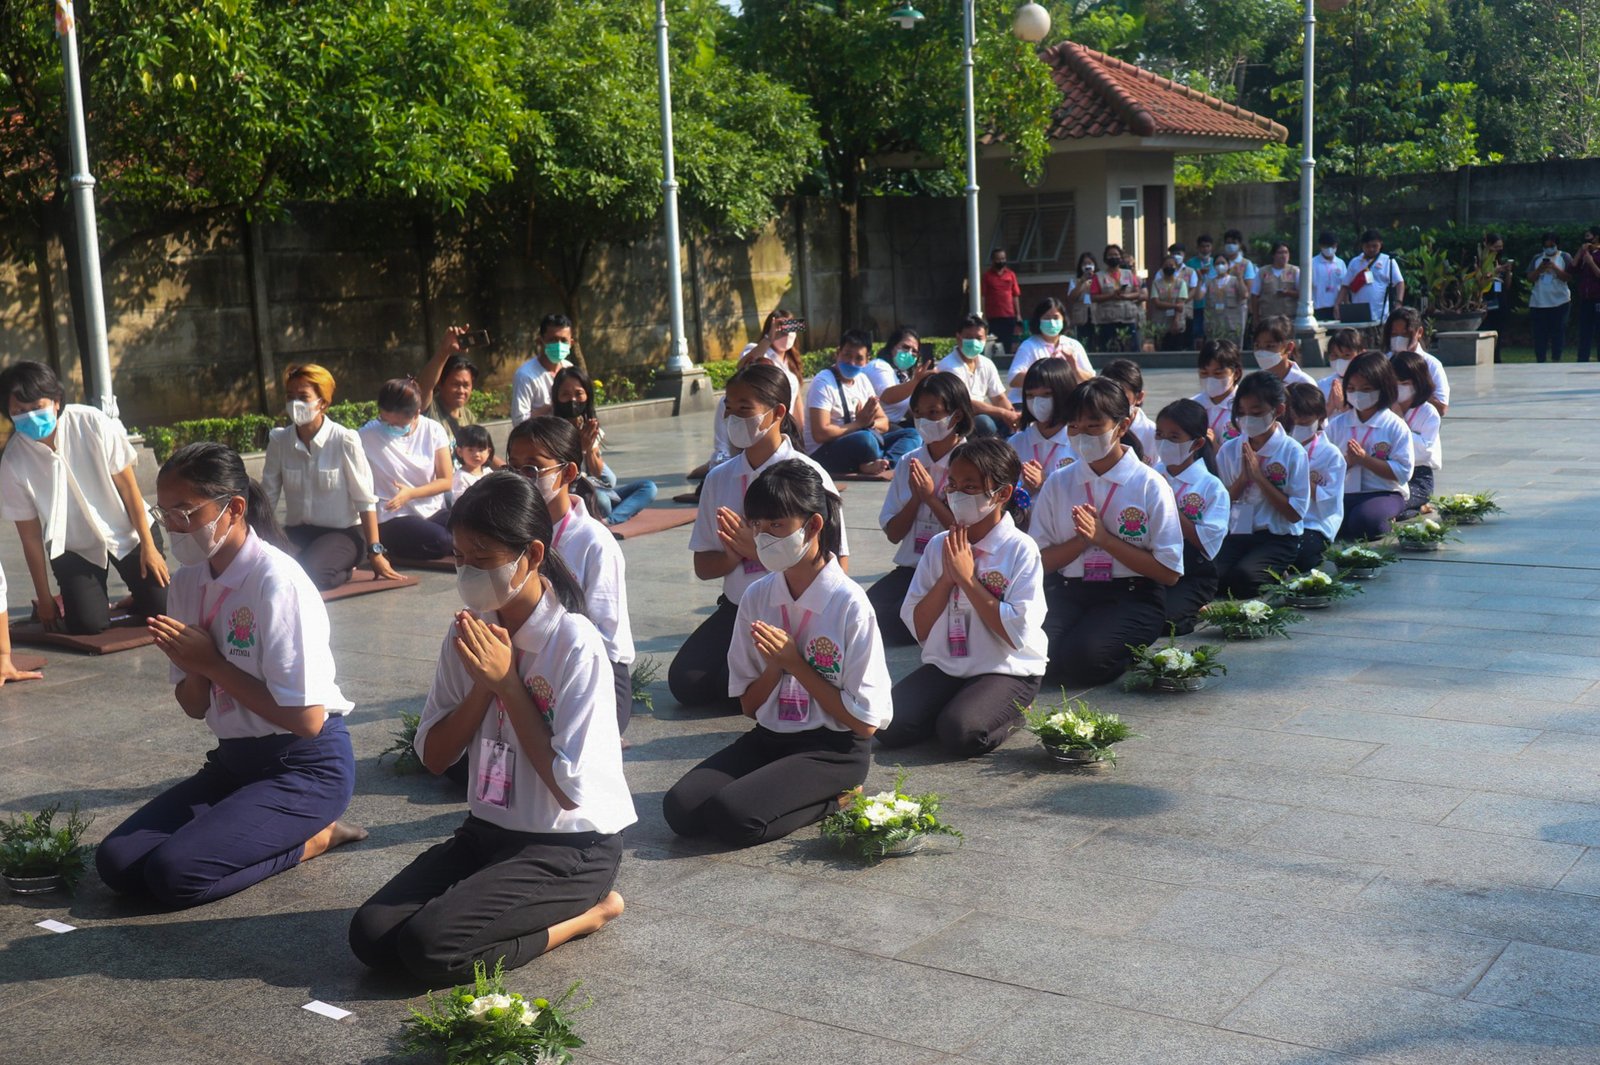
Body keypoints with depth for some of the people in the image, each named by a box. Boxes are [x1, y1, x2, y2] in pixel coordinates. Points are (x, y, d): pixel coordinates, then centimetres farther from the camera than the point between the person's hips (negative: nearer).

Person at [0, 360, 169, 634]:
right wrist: (44, 598, -4)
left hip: (127, 532, 0)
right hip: (73, 548, 0)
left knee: (161, 609, -10)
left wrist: (149, 545, -9)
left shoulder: (93, 424, -22)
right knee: (89, 625, -16)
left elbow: (127, 486, -11)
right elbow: (30, 534, -9)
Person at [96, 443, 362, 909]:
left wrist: (212, 662, -17)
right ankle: (281, 831, 8)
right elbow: (194, 706, 9)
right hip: (235, 759, 8)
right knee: (117, 862, -5)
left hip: (306, 766, -8)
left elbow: (307, 719, -21)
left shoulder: (276, 581, -20)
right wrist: (192, 666, -14)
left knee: (174, 873, -21)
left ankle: (314, 836, 0)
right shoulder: (189, 580, 3)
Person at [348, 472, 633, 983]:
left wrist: (508, 683, -19)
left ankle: (586, 911, -2)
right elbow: (433, 757, 4)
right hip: (488, 830, 7)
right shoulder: (470, 633, 2)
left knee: (429, 948, -23)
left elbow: (570, 789, -20)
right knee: (371, 934, -11)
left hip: (571, 846, -7)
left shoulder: (576, 646, -19)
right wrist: (483, 686, -13)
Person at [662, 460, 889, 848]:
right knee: (680, 807, -15)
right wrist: (774, 667, -12)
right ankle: (807, 794, 3)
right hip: (769, 737, 6)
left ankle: (831, 799, -2)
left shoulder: (849, 604, -14)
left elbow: (865, 722, -12)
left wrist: (796, 664, -15)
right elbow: (749, 705, 9)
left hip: (834, 750, -6)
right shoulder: (757, 597, 3)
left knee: (733, 817, -27)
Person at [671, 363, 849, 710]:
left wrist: (760, 551, -19)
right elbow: (703, 567, 9)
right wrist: (734, 555, -15)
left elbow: (835, 565, -13)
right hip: (736, 606, 5)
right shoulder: (719, 478, 5)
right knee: (685, 682, -13)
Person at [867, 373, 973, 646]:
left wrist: (931, 497, -13)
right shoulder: (909, 463, 12)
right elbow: (893, 534, 10)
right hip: (911, 568, 5)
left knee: (893, 620, -29)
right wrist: (916, 498, -5)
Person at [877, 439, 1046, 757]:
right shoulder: (939, 546, 5)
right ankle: (954, 706, 8)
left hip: (1007, 670, -4)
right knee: (887, 725, -19)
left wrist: (967, 578, -16)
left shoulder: (1020, 550, -9)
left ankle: (1010, 714, 1)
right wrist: (947, 577, -11)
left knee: (959, 733, -31)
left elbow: (1018, 633, -18)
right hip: (943, 667, 4)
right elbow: (917, 628, 3)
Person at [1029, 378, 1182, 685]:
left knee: (1082, 658, -30)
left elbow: (1169, 572, -6)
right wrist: (1081, 540, -13)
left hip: (1133, 595, -3)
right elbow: (1037, 560, 5)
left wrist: (1104, 538, -12)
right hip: (1067, 592, 3)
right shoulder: (1058, 484, 8)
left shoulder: (1150, 486, -3)